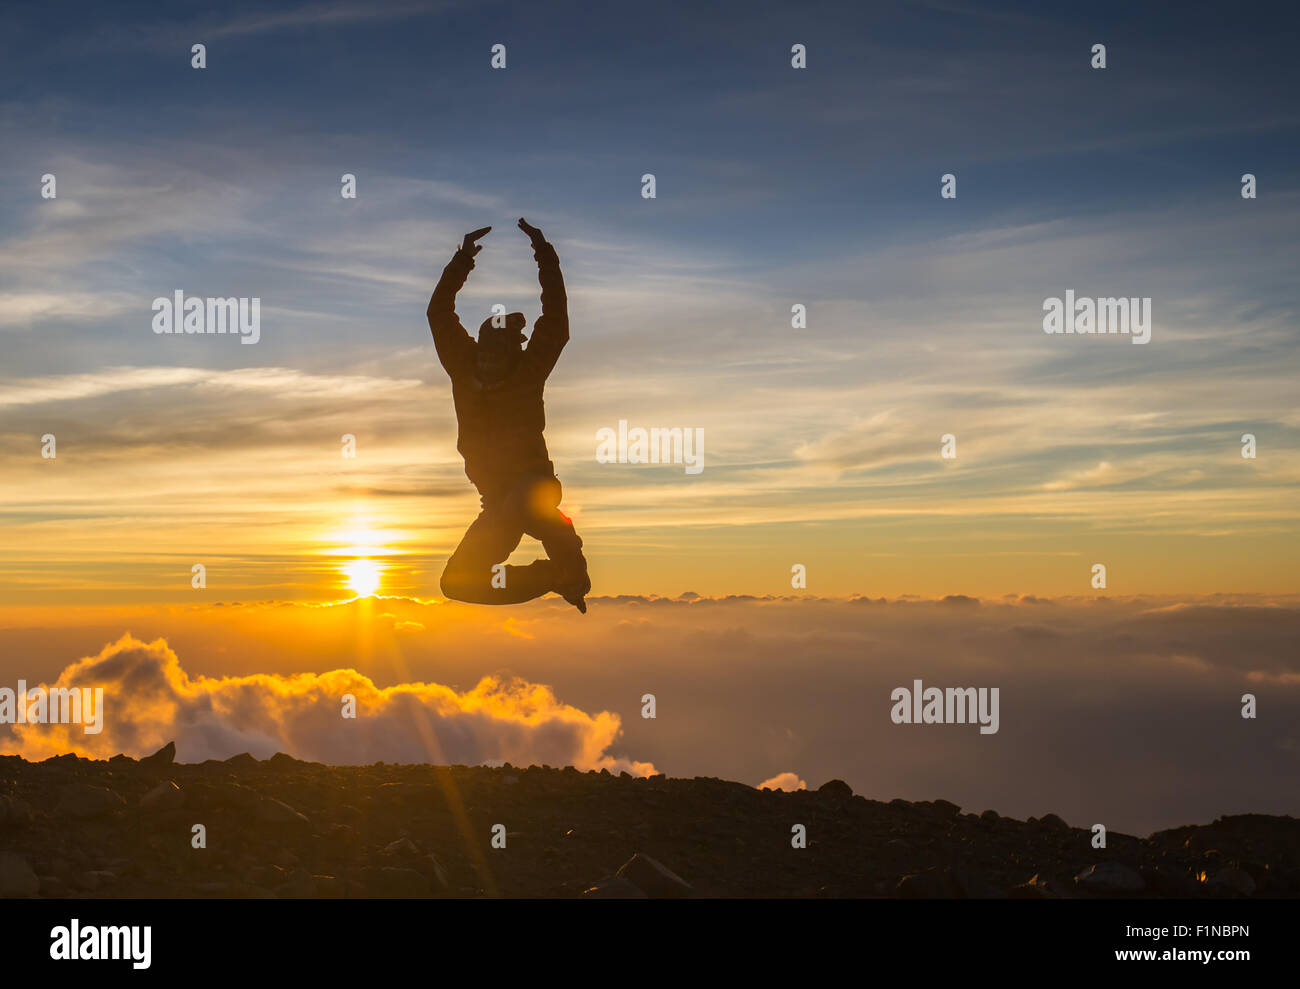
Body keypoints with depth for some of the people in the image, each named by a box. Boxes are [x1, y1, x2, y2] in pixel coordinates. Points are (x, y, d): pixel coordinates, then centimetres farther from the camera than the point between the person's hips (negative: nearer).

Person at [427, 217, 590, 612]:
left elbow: (555, 320, -11)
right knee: (457, 582, 1)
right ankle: (554, 578, 14)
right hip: (497, 501, 6)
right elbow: (439, 314, 2)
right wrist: (462, 260, -8)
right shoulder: (464, 370, 7)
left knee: (520, 502, -43)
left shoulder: (528, 372, -1)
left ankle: (571, 569, -18)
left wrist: (544, 255, -16)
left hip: (533, 480, -6)